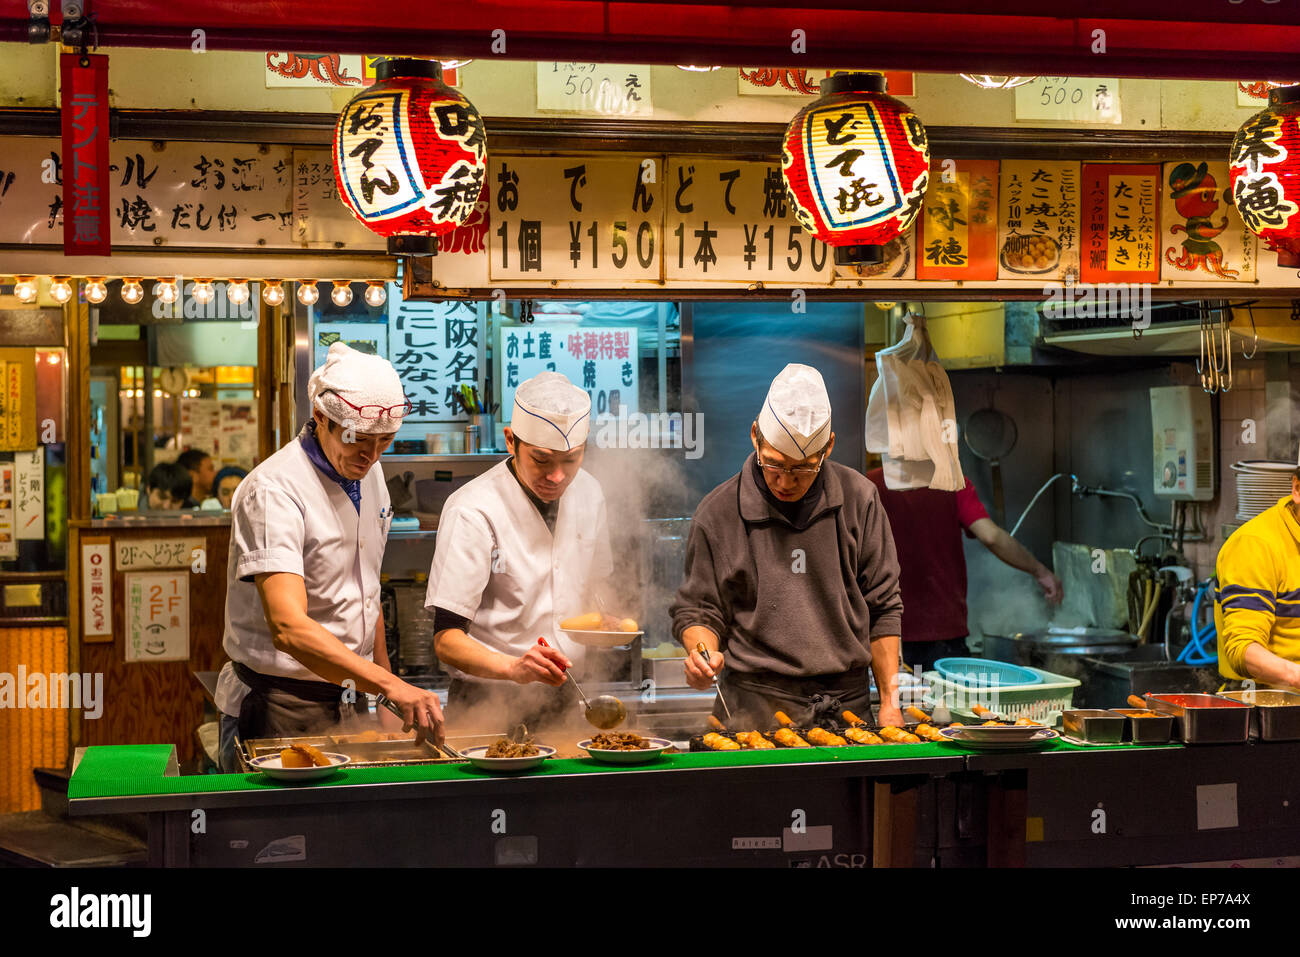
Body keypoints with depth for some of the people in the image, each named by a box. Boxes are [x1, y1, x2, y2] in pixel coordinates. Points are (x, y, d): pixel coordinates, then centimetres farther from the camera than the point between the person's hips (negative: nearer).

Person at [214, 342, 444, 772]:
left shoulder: (367, 474, 6)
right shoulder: (274, 491, -21)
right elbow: (288, 628, -33)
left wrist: (388, 686, 15)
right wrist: (388, 684, -42)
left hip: (347, 702, 7)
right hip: (279, 714, -7)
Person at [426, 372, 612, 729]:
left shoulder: (588, 494, 6)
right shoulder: (473, 511, -14)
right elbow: (446, 639, -17)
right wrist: (514, 668, -33)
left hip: (567, 699, 5)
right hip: (489, 706, -5)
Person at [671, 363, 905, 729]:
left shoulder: (858, 500, 3)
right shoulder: (718, 513, -2)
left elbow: (882, 607, 8)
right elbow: (698, 609, 7)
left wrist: (890, 702, 5)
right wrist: (702, 652, -16)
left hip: (847, 701, 2)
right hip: (755, 705, -2)